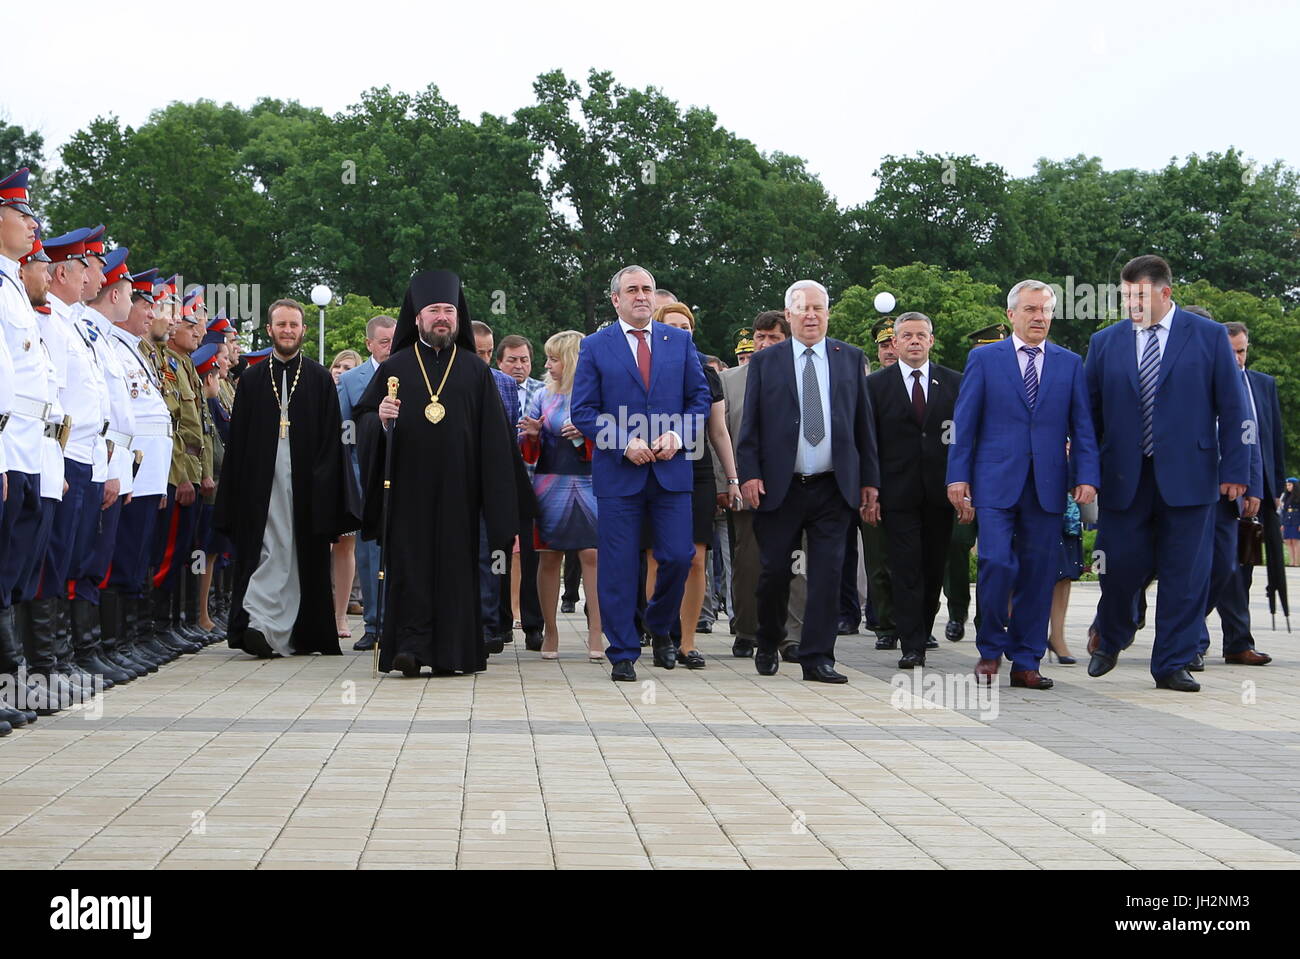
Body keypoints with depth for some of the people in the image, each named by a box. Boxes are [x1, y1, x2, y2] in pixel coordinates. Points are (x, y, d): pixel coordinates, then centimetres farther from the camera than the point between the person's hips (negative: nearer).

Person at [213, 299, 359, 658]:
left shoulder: (320, 379, 8)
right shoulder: (252, 380, 11)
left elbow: (331, 439, 4)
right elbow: (238, 441, 9)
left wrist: (324, 489, -5)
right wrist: (235, 492, 1)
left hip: (305, 484, 0)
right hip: (262, 483, 0)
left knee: (304, 558, 4)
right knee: (267, 552, -9)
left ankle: (304, 634, 11)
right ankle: (260, 625, -17)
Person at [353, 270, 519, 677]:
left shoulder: (476, 371, 10)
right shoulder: (394, 368, 10)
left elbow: (493, 435, 6)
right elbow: (361, 417, 8)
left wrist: (498, 502, -1)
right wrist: (379, 419, -16)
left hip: (456, 488, 0)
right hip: (408, 488, 0)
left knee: (455, 562, 0)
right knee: (409, 563, -6)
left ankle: (451, 650, 5)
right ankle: (409, 645, -8)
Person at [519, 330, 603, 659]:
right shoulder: (543, 397, 10)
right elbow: (530, 454, 12)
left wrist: (587, 434, -14)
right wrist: (532, 436, -9)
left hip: (590, 485, -3)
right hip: (550, 486, 3)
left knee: (592, 555, -9)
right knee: (549, 557, 3)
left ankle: (595, 633, -5)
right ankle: (550, 631, 11)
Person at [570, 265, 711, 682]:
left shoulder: (680, 341, 10)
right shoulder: (595, 346, 3)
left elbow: (700, 397, 10)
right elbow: (582, 411, 0)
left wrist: (678, 436, -8)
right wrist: (625, 443, -13)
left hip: (672, 469, 2)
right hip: (618, 472, -2)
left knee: (678, 557, -2)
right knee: (618, 568, -1)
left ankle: (660, 628, 25)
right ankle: (623, 654, 9)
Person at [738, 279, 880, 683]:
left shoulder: (851, 358, 10)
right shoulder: (764, 362, 6)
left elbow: (864, 422, 10)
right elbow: (750, 424, 4)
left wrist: (870, 480, 6)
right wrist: (750, 474, -8)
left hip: (834, 487, 1)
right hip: (780, 487, -1)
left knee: (827, 571, -3)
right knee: (774, 570, 2)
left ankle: (817, 657, 3)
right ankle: (767, 646, 24)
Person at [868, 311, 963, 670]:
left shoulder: (954, 383, 8)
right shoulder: (876, 384, 4)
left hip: (940, 492, 2)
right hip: (898, 492, -2)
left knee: (934, 569, 7)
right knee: (905, 570, -5)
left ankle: (921, 634, 22)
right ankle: (912, 646, -4)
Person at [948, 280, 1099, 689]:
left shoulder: (1070, 364, 12)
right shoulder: (984, 359, 7)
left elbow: (1082, 426, 9)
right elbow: (964, 423, 4)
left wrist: (1086, 476, -3)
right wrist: (958, 475, -3)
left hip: (1047, 485, 2)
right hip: (996, 482, -2)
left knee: (1038, 573, 2)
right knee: (997, 563, -13)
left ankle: (1025, 662, 11)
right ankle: (990, 649, 7)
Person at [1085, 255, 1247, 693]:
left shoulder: (1209, 336, 3)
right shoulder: (1104, 342, 8)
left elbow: (1232, 408, 2)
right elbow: (1090, 411, 11)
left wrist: (1235, 468, -3)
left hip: (1187, 474, -1)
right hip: (1123, 476, 1)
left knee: (1183, 574, 1)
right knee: (1121, 565, -1)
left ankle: (1172, 665, 12)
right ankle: (1107, 640, 27)